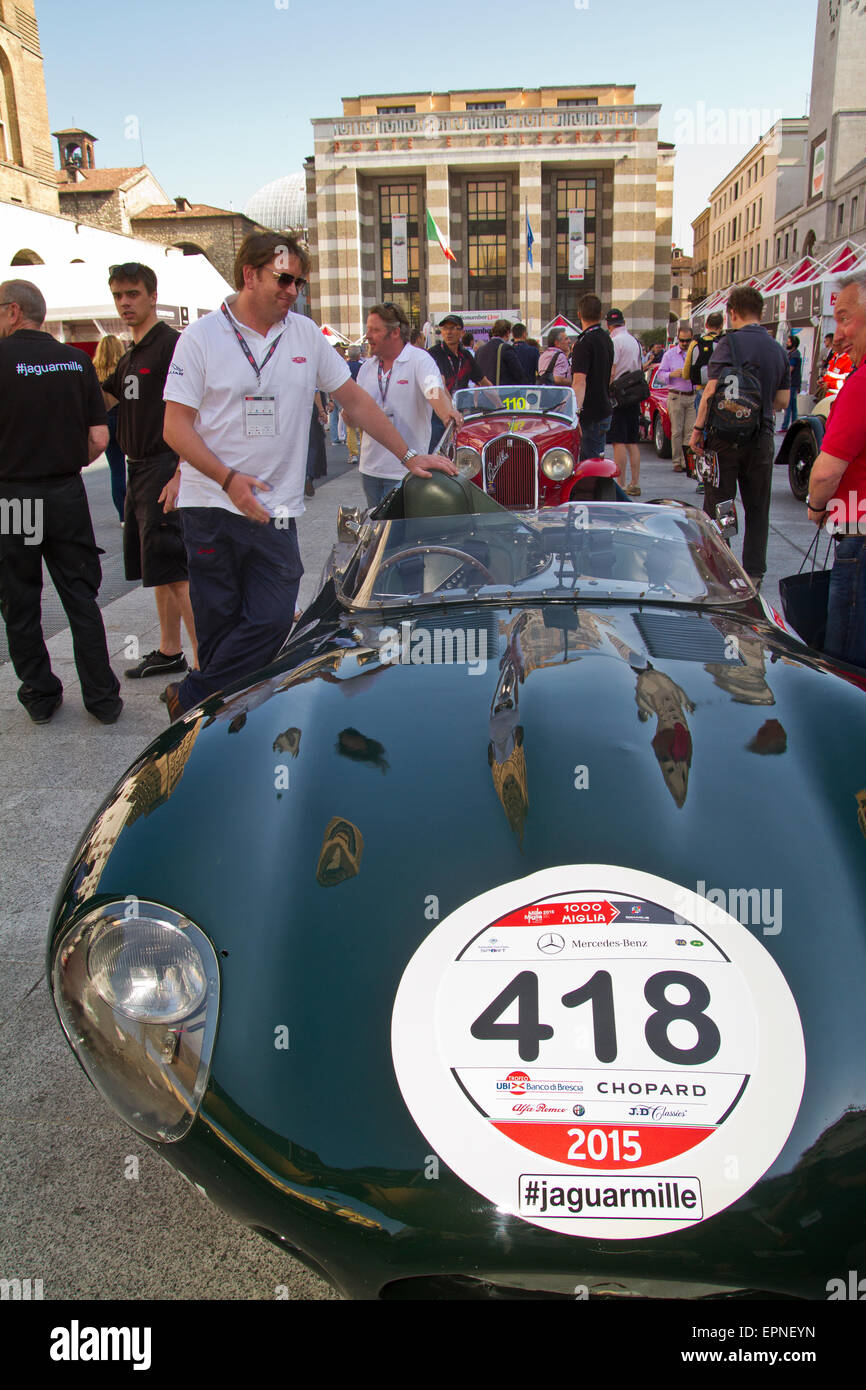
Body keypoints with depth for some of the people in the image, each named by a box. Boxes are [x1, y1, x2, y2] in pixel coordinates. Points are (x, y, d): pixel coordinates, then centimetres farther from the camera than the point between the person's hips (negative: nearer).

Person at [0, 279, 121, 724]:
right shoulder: (76, 360, 2)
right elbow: (99, 439, 1)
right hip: (67, 495, 4)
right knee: (81, 599, 10)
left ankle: (40, 696, 21)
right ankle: (103, 698, 13)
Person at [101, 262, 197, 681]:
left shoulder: (171, 344, -10)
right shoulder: (130, 356, 18)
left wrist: (181, 474, -25)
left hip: (165, 469, -9)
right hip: (139, 470, 9)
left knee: (173, 571, -12)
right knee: (157, 571, 14)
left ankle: (204, 662, -9)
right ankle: (169, 651, 25)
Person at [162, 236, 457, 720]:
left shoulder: (306, 335, 10)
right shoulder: (203, 336, 0)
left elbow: (355, 399, 16)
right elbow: (176, 426, -3)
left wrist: (408, 454, 10)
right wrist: (228, 478, -17)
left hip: (275, 511, 3)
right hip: (210, 504, -2)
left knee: (272, 621, -7)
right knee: (217, 623, 2)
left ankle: (191, 700, 5)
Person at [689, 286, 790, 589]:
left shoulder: (731, 342, -8)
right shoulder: (778, 350, 9)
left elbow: (712, 390, -15)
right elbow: (782, 401, 12)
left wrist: (698, 428, -10)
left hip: (727, 436, -5)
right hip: (762, 438, 5)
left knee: (717, 506, 4)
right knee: (757, 509, 10)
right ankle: (753, 572, 13)